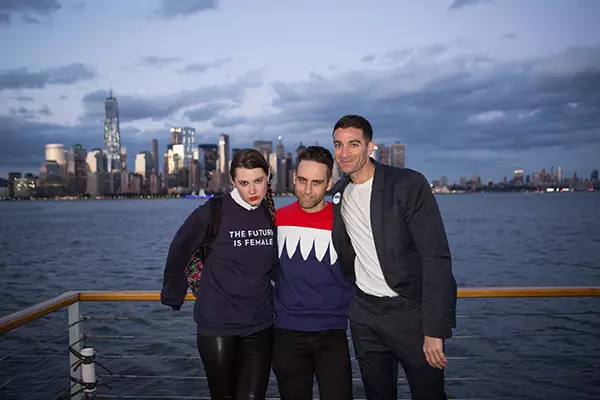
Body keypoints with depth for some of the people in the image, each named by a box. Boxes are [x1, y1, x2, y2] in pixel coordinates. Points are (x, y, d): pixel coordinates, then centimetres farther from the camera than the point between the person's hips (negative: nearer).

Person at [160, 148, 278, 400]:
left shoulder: (272, 216, 1)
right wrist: (173, 295, 7)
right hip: (217, 327, -3)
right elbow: (179, 251, 0)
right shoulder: (213, 213, -12)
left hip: (260, 327, 3)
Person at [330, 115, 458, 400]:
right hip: (364, 315, 5)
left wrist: (434, 330, -21)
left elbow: (436, 257, -18)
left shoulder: (408, 184, -13)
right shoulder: (339, 192, 7)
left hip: (411, 311, -5)